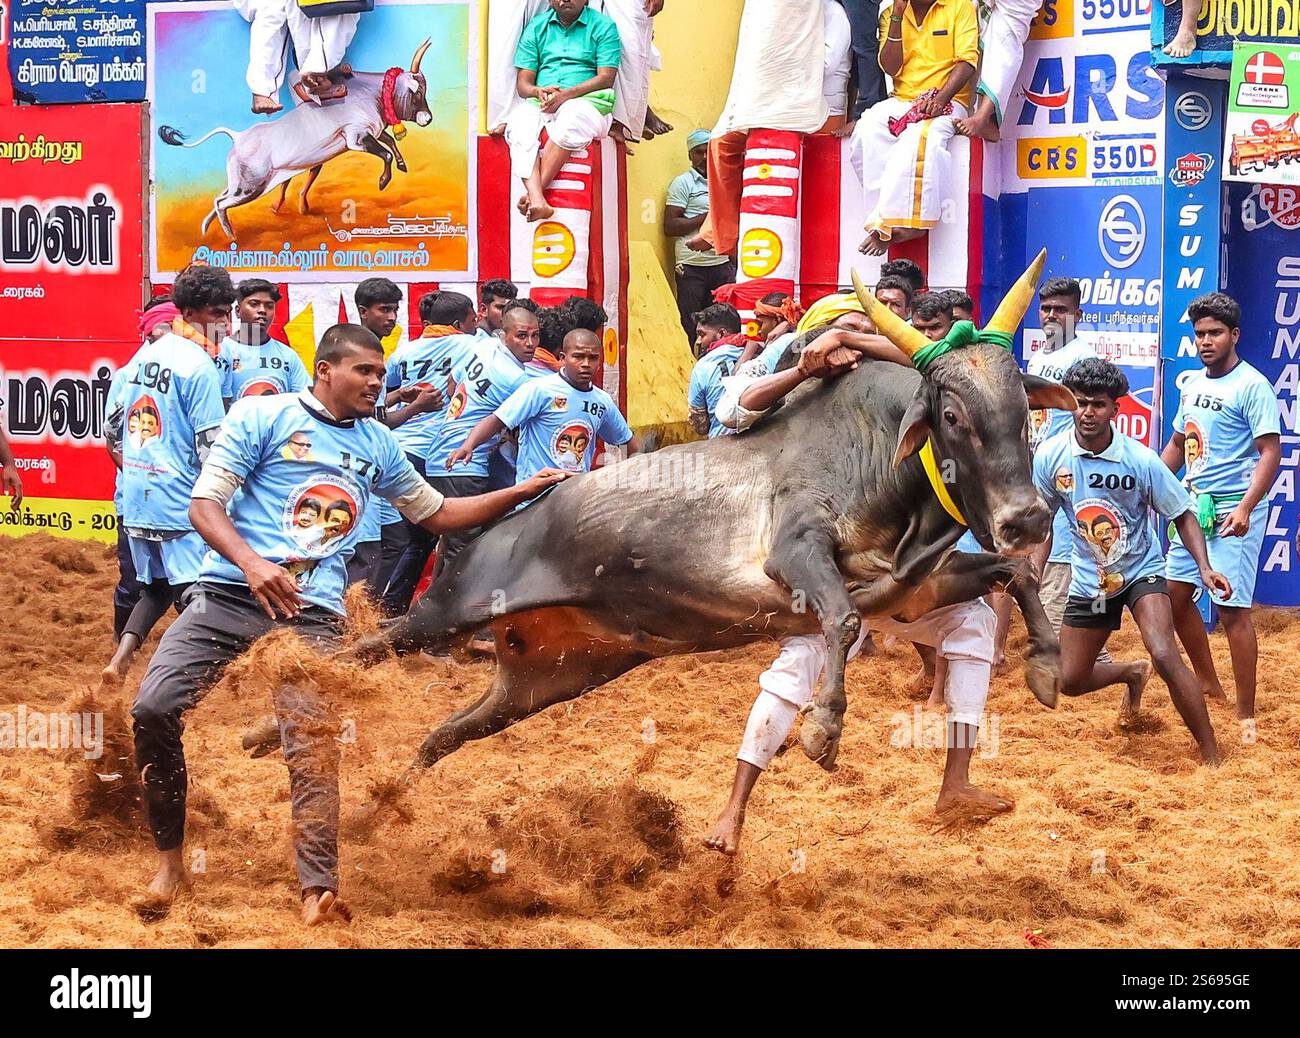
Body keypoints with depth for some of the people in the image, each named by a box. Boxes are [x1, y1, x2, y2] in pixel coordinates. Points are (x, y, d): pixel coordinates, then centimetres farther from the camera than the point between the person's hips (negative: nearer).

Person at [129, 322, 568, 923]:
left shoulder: (377, 444, 17)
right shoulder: (264, 416, 1)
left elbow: (435, 513, 30)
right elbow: (205, 504, -6)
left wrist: (520, 494, 21)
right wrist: (253, 564, -23)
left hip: (312, 612, 2)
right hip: (228, 594, -2)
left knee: (313, 745, -15)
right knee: (154, 709, -17)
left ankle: (320, 894, -17)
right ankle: (169, 860, 0)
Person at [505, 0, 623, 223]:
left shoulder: (603, 26, 6)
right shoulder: (537, 27, 16)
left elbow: (606, 78, -5)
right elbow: (523, 83, 12)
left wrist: (566, 95, -18)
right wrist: (538, 92, -13)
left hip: (588, 101, -3)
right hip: (541, 104, 3)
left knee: (572, 115, -39)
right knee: (519, 120, -31)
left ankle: (535, 190, -39)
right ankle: (536, 199, -48)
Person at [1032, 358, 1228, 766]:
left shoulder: (1141, 460, -19)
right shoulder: (1052, 456, -12)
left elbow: (1182, 514, -8)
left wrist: (1204, 568, -21)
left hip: (1140, 571, -4)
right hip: (1089, 577, 4)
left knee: (1164, 656, -27)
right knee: (1071, 682, 9)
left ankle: (1212, 758, -19)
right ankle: (1133, 673, 45)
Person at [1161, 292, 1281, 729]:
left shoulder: (1252, 386, -10)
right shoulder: (1193, 383, 14)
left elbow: (1270, 452, -16)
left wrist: (1245, 508, -28)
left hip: (1233, 512, -8)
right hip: (1194, 506, 9)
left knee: (1232, 607, -10)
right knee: (1174, 594, 12)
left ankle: (1246, 713, -5)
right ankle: (1208, 684, 28)